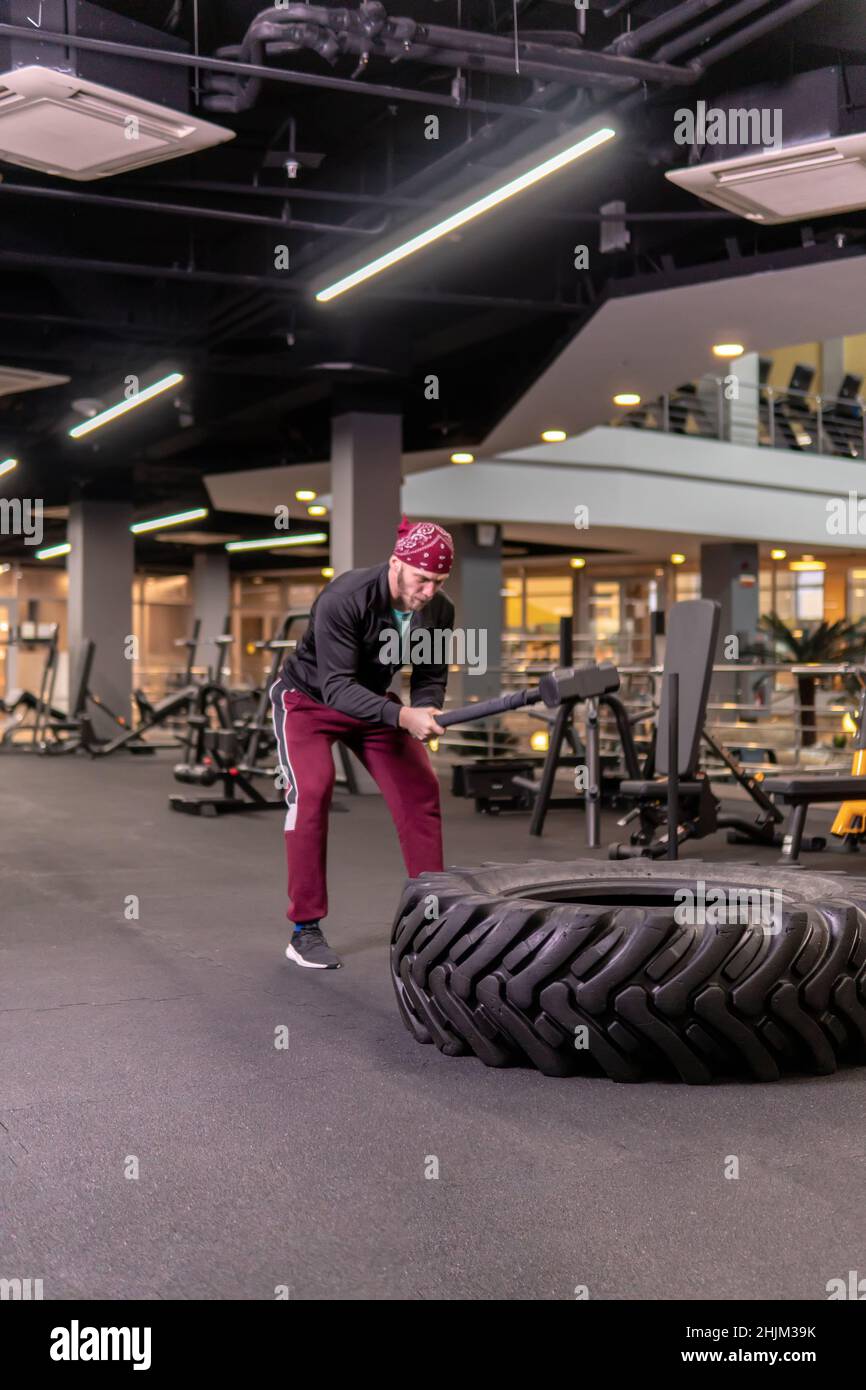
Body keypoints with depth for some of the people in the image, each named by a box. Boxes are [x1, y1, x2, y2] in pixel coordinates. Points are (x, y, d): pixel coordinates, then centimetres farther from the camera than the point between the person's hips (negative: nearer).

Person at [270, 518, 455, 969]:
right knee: (311, 794, -22)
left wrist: (424, 715, -29)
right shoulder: (344, 599, -35)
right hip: (307, 697, -5)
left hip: (371, 698, 6)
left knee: (421, 790, -3)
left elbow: (431, 677, -7)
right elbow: (336, 686, -38)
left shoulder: (439, 611, -17)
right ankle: (305, 930, -11)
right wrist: (402, 716, -50)